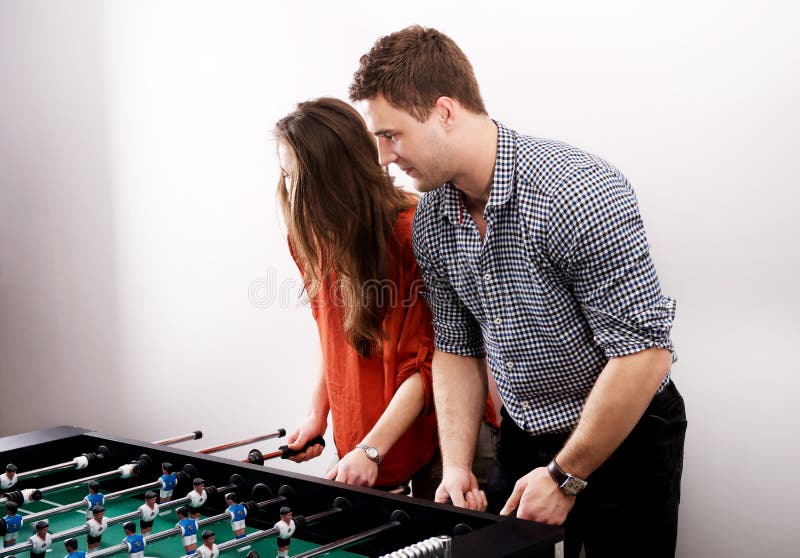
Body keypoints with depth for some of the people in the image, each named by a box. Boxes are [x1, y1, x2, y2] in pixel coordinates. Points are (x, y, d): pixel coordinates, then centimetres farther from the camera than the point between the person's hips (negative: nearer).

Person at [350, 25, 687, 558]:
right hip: (523, 435, 6)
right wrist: (457, 465, -4)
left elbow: (644, 353, -26)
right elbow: (457, 349, 7)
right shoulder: (431, 221, -2)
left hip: (624, 436, -6)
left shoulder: (578, 193, -26)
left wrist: (564, 476, -19)